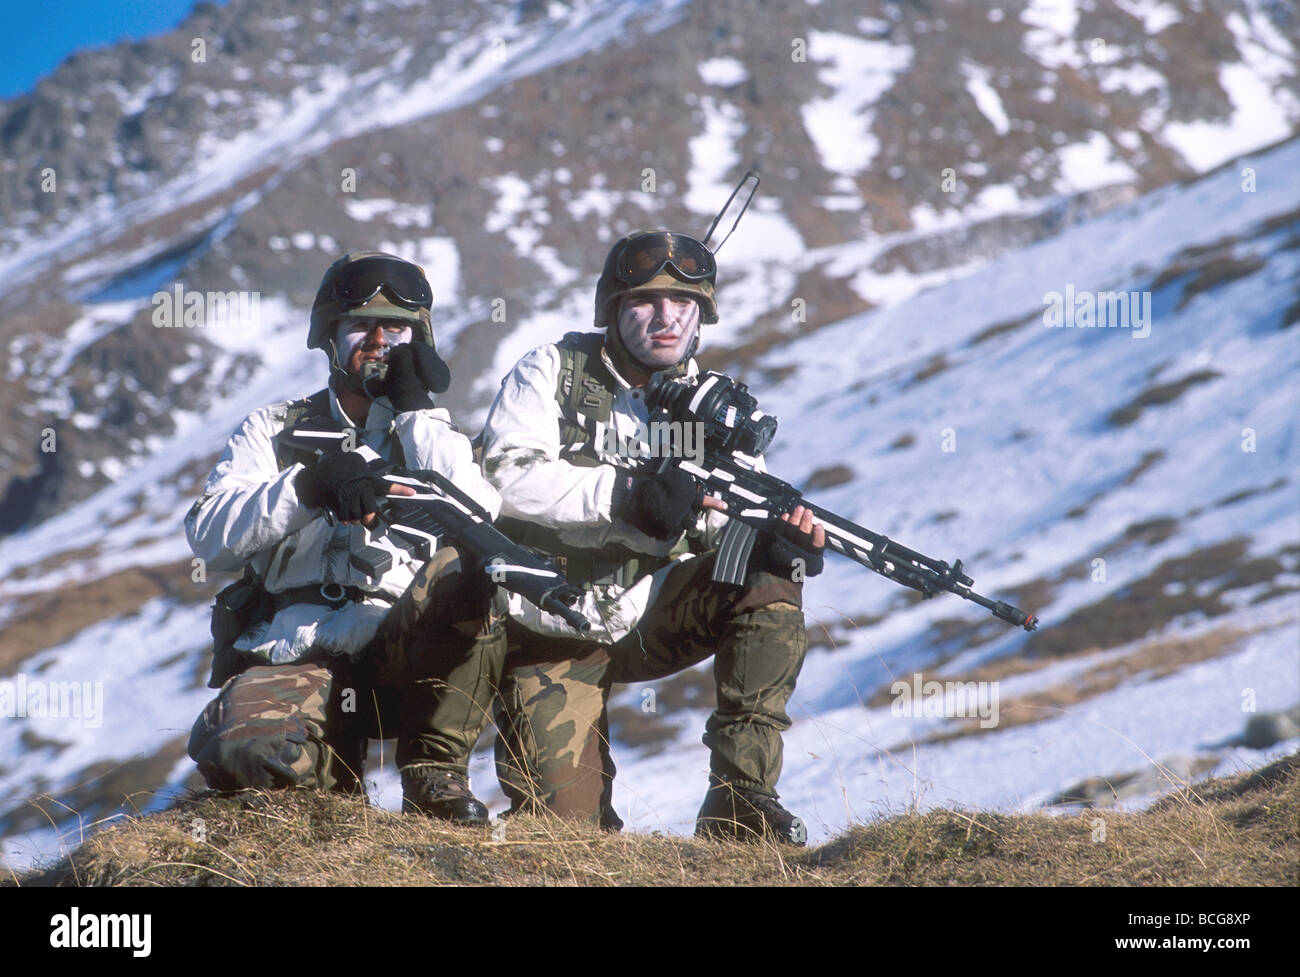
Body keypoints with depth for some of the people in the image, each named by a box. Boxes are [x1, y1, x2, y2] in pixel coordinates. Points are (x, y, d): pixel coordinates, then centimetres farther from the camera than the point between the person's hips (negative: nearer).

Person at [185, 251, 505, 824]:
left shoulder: (431, 435, 20)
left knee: (465, 569, -31)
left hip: (399, 660, 1)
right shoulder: (277, 429, 17)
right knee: (246, 754, -35)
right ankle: (335, 779, 2)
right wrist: (315, 483, -16)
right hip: (293, 658, -1)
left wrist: (415, 413, 0)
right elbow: (209, 535, -1)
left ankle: (433, 773, -18)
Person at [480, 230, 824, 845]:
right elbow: (507, 476, -20)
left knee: (770, 580, -24)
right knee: (563, 817, -16)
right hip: (555, 636, -3)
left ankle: (740, 796, -22)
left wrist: (778, 536, -31)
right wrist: (628, 494, -31)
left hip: (649, 617, 3)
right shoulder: (551, 373, -5)